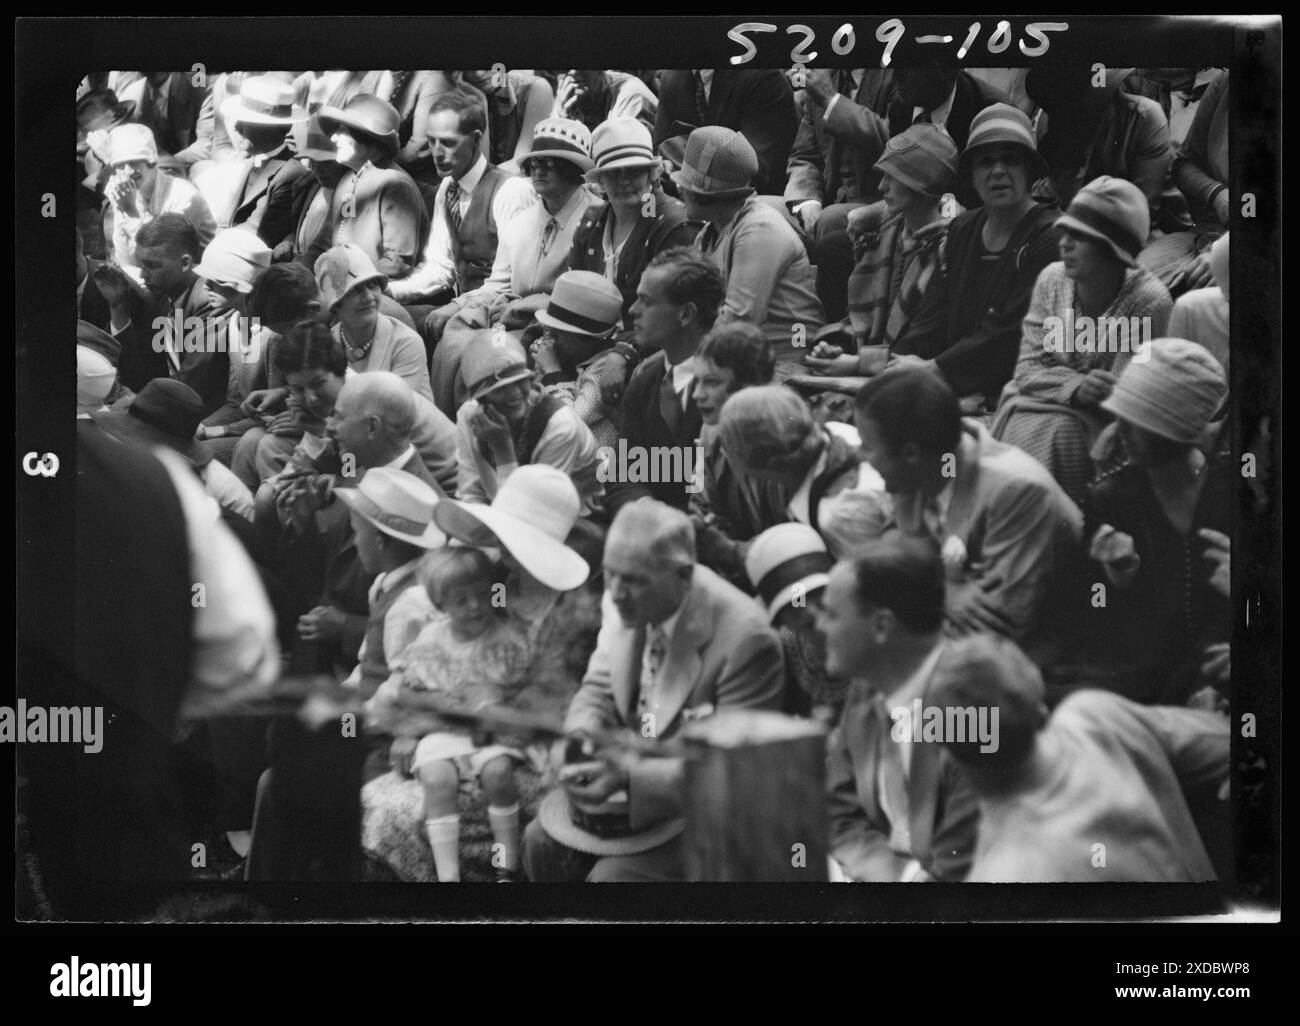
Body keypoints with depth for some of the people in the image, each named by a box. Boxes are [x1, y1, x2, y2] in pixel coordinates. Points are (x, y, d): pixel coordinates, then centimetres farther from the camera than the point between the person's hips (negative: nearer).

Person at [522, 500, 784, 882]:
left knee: (612, 876, -22)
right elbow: (599, 690, 6)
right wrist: (580, 737, -18)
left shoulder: (744, 640, -30)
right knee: (541, 844, -4)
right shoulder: (623, 602, -9)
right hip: (624, 769, 7)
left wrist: (630, 774, -35)